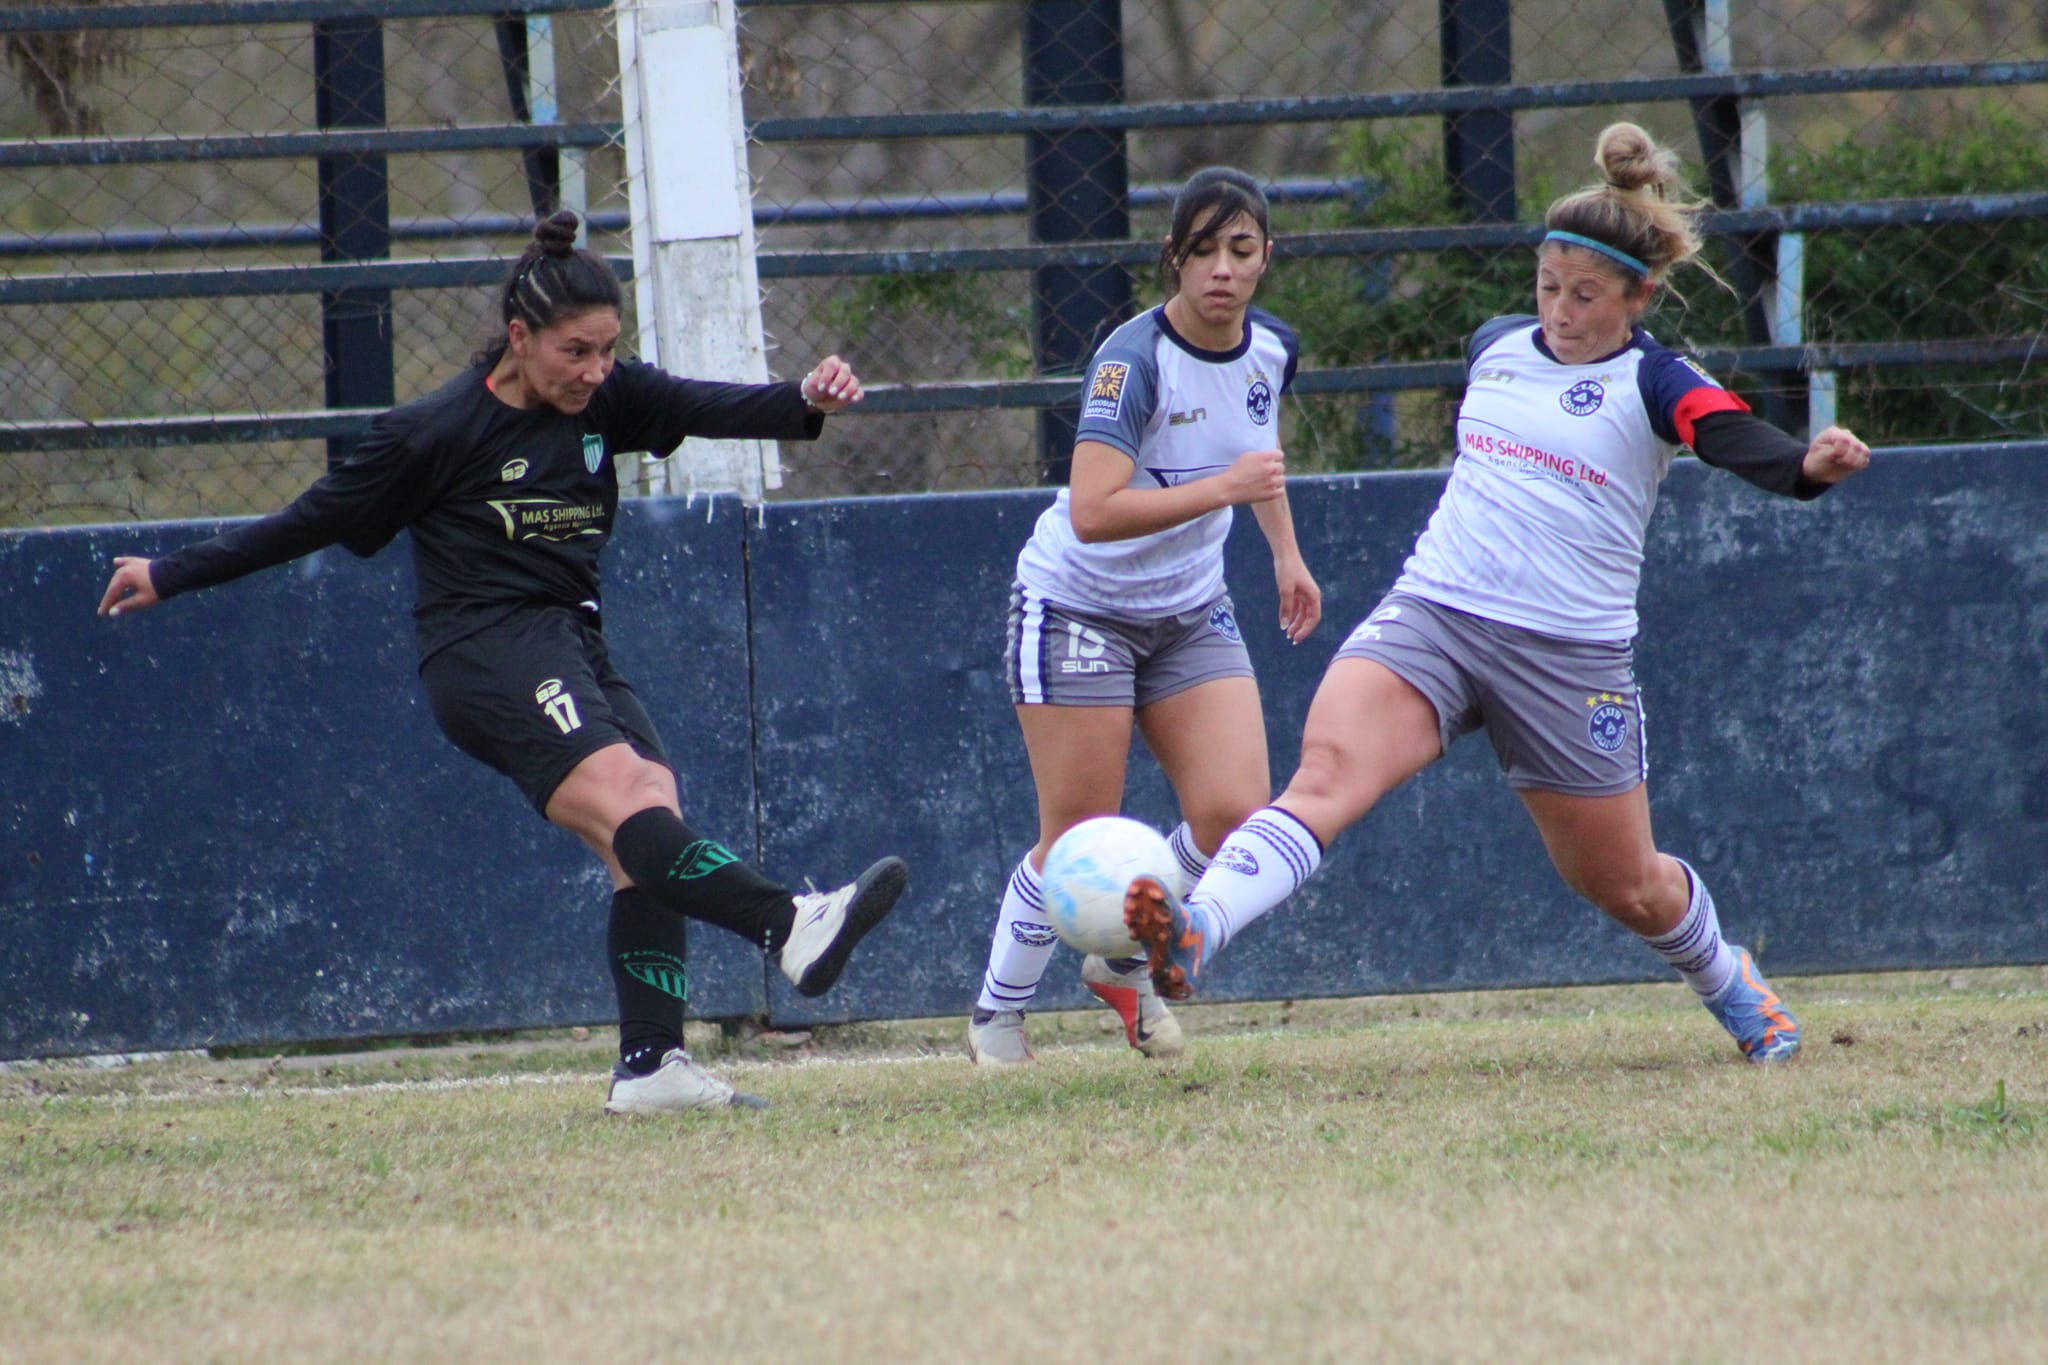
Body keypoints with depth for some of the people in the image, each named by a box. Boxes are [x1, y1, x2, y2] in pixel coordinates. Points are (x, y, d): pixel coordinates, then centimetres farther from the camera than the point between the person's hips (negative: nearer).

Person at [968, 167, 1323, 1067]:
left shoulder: (1272, 350, -3)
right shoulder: (1133, 361, -25)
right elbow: (1094, 512, -37)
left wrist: (1286, 552, 21)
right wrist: (1223, 489, -40)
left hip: (1191, 612, 6)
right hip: (1080, 608, -6)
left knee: (1234, 815, -10)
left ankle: (1128, 962, 16)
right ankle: (997, 1012, 16)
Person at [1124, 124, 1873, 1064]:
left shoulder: (1654, 386, -7)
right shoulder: (1496, 350, 9)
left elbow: (1741, 443, -26)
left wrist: (1809, 466, -48)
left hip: (1572, 657, -3)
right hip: (1431, 612, 3)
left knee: (1624, 887, 12)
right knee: (1327, 771, -26)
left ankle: (1732, 987, 44)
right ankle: (1194, 934, -45)